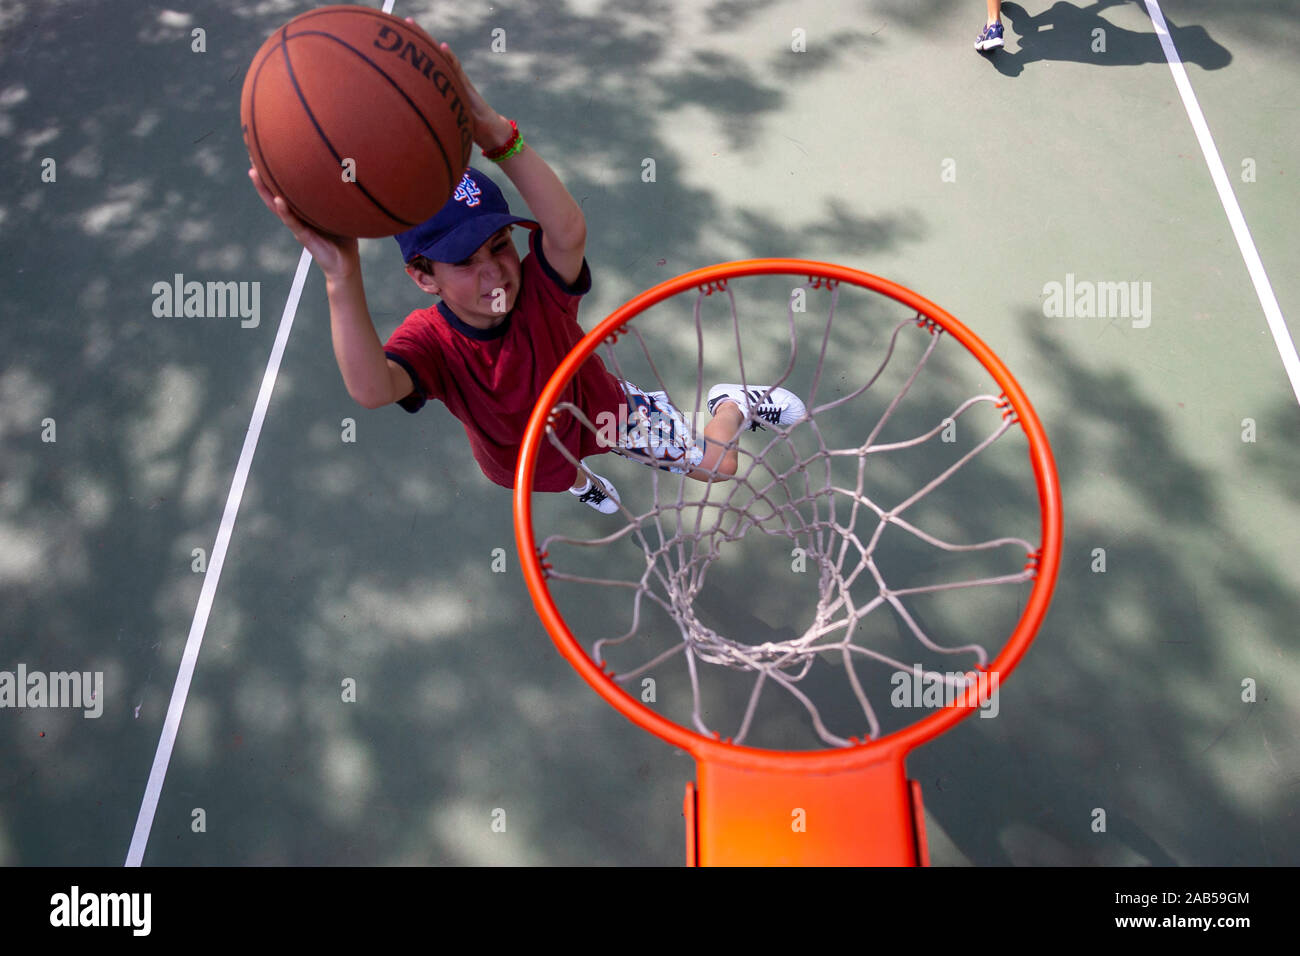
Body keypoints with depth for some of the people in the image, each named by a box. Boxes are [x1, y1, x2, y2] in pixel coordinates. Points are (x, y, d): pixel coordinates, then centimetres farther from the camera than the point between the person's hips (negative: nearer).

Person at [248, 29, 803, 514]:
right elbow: (372, 389, -63)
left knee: (717, 467, 7)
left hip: (600, 408, -1)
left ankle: (734, 403, 41)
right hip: (523, 459, 2)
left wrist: (497, 136, -79)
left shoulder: (538, 286, -37)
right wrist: (342, 279, -81)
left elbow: (570, 232, -63)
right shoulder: (429, 339, -37)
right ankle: (580, 480, 76)